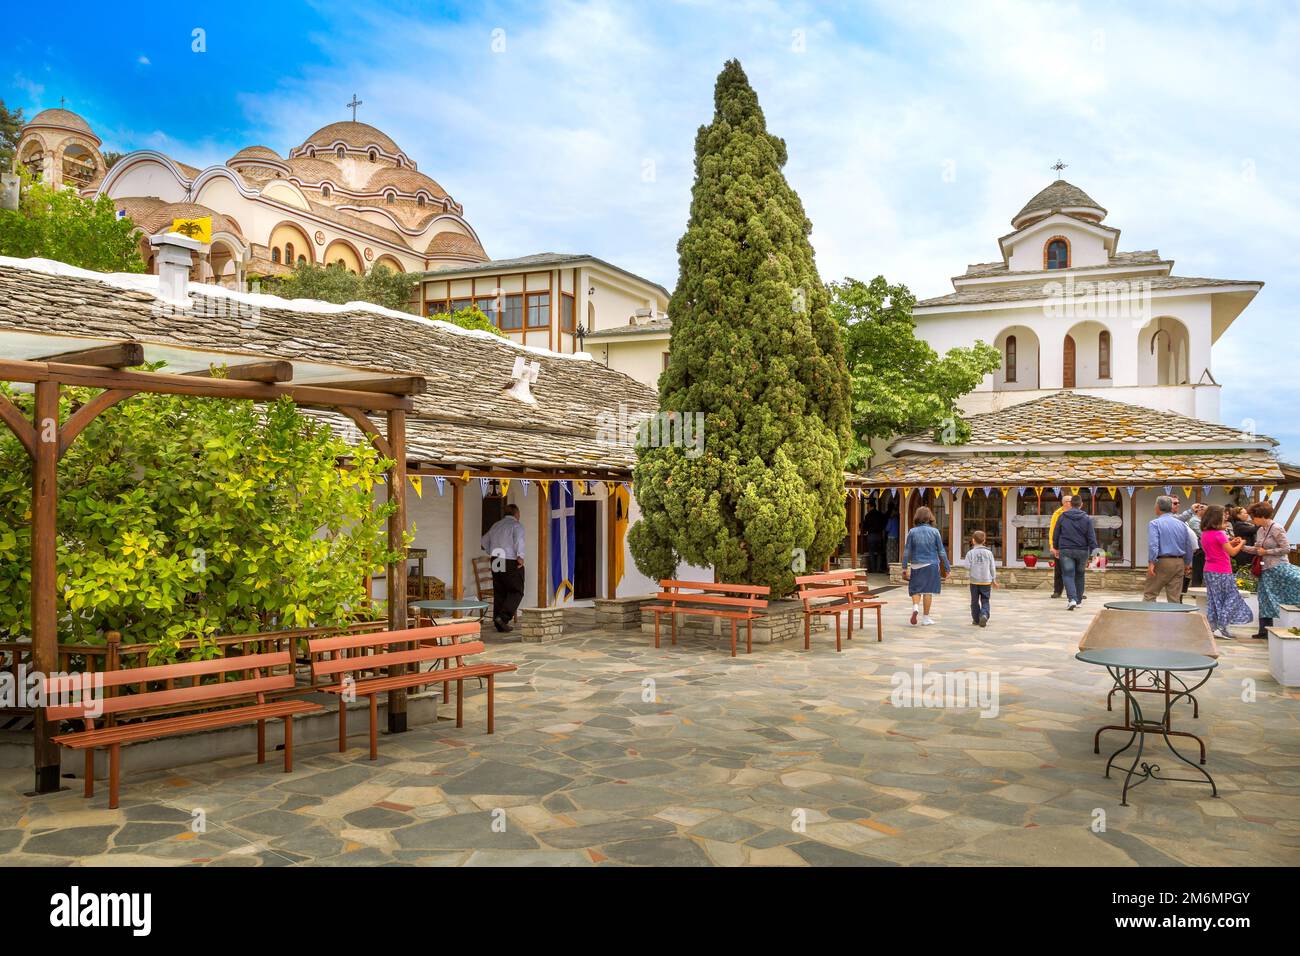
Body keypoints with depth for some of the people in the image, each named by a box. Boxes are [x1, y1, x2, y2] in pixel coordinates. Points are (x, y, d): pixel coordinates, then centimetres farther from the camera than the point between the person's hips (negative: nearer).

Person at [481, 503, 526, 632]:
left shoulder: (496, 525, 15)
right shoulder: (516, 525, -6)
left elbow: (485, 541, 23)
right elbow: (519, 540, -23)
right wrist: (520, 557, -21)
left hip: (496, 562, 7)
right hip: (511, 563, -7)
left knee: (499, 593, 8)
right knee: (517, 591, 3)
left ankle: (500, 625, 9)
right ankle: (503, 616, -15)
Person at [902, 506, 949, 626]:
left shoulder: (912, 532, -2)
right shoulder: (934, 531, -3)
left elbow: (906, 551, -4)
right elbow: (941, 552, -1)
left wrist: (904, 568, 0)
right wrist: (946, 568, 5)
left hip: (916, 565, 0)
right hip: (931, 565, 0)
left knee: (916, 589, 12)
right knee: (928, 591, 6)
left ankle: (915, 607, -15)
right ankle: (925, 618, 9)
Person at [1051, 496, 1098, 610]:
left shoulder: (1062, 517, 0)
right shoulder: (1087, 518, -1)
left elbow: (1056, 534, 7)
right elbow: (1091, 537, -3)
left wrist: (1055, 547, 21)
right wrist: (1093, 552, 0)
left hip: (1065, 550, -1)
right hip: (1082, 551, 1)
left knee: (1068, 575, -4)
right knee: (1080, 575, 16)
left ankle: (1072, 599, -23)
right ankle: (1078, 600, 23)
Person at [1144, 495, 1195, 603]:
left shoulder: (1154, 523, -6)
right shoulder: (1182, 524, 11)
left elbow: (1153, 544, -19)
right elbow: (1189, 546, 17)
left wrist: (1151, 562, -21)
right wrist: (1187, 564, 27)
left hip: (1162, 562, -5)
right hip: (1179, 563, 5)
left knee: (1149, 595, 0)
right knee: (1175, 598, 7)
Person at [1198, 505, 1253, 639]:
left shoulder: (1204, 533, 7)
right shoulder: (1219, 534, -17)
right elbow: (1232, 552, -14)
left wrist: (1230, 543, 13)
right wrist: (1241, 544, 3)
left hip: (1209, 571, 8)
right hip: (1222, 572, -8)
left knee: (1213, 599, 11)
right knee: (1231, 598, 2)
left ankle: (1212, 627, 11)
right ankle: (1222, 627, -2)